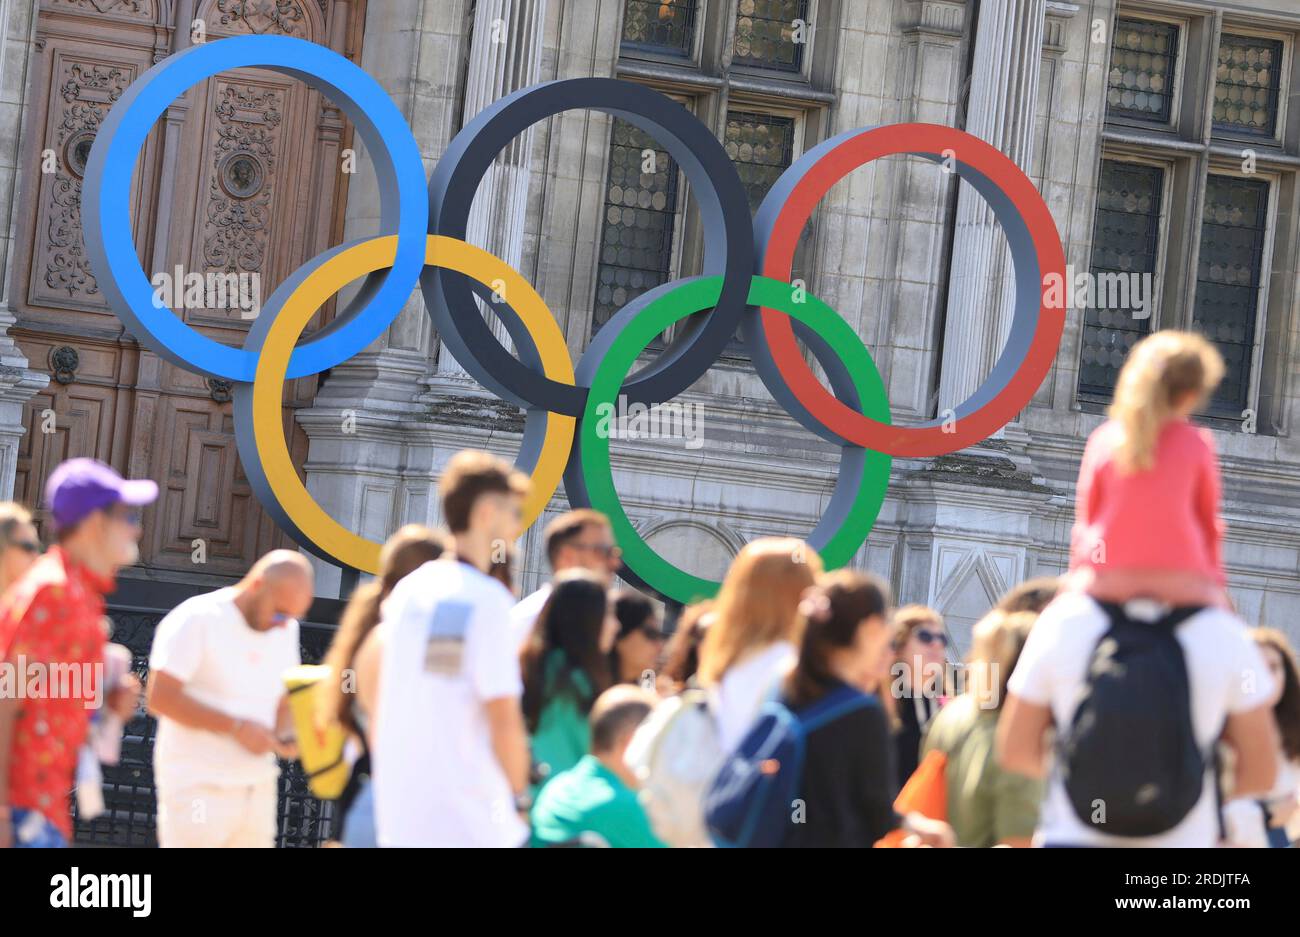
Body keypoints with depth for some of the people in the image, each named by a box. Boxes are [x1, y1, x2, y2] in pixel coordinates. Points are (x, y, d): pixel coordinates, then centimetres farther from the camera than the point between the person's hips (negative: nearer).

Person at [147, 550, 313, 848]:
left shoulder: (285, 629, 11)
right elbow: (161, 697, -18)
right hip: (198, 787, -7)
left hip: (258, 786, 7)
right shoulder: (197, 619, -11)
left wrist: (284, 734, -2)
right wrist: (236, 727, -22)